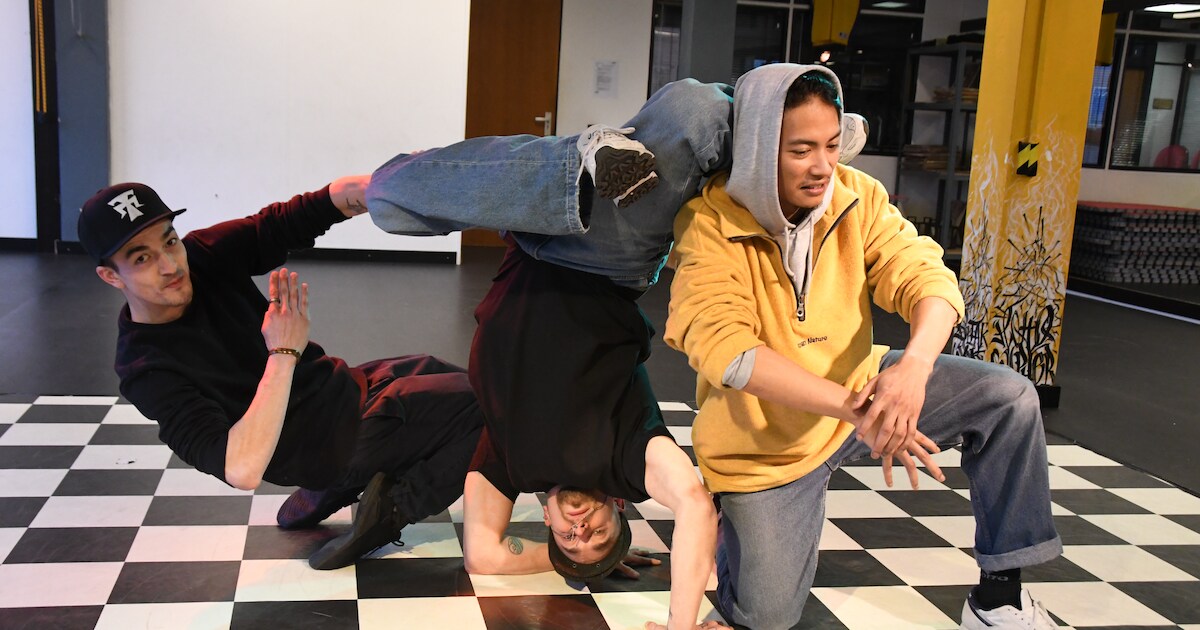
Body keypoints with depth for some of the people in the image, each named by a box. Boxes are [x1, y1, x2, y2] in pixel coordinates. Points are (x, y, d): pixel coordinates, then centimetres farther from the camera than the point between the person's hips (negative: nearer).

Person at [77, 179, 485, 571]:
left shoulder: (207, 256, -10)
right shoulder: (147, 372, -26)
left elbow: (296, 220, -19)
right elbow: (242, 470, -38)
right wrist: (283, 354, -36)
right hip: (333, 442, -7)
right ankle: (393, 508, -5)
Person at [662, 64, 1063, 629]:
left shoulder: (856, 196, -12)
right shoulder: (710, 224, -24)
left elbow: (925, 276, -20)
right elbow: (722, 345, -36)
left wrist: (914, 364, -43)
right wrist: (852, 410, -43)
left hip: (859, 387, 4)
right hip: (765, 441, -4)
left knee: (1009, 397, -12)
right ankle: (731, 514, 33)